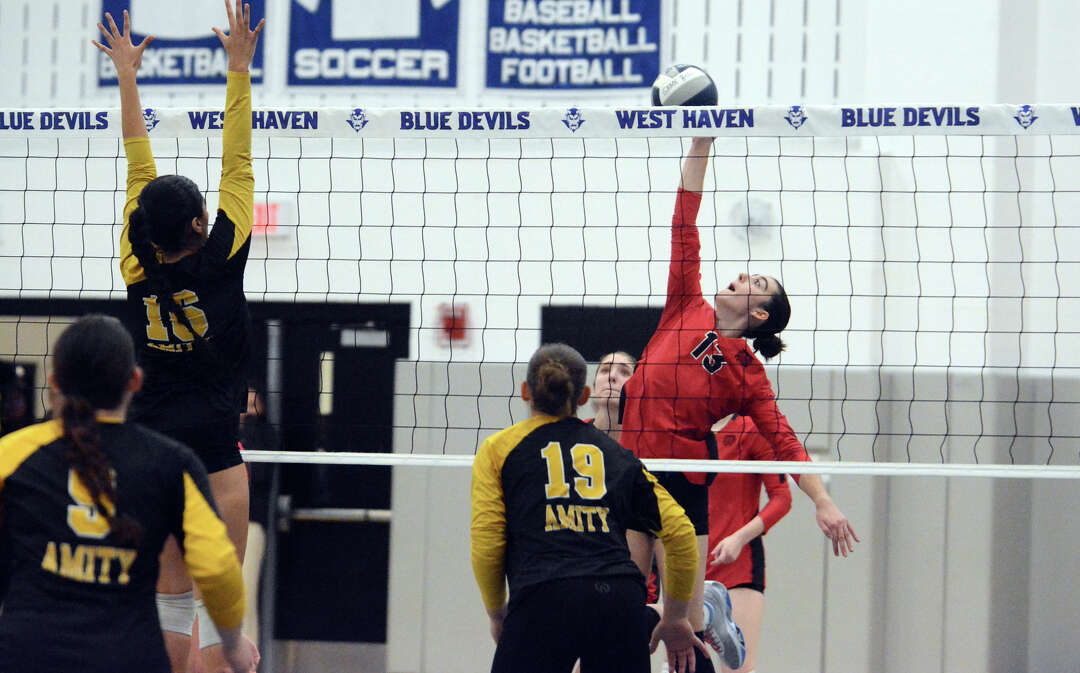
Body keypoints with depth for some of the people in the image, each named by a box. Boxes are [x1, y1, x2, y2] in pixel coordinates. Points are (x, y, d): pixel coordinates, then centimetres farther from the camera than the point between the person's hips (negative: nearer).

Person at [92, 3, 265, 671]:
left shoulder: (138, 267, 1)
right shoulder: (218, 262, -10)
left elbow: (140, 167, 9)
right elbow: (237, 163, -7)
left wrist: (127, 74, 17)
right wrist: (239, 67, -5)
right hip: (213, 444, -5)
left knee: (170, 598, 8)